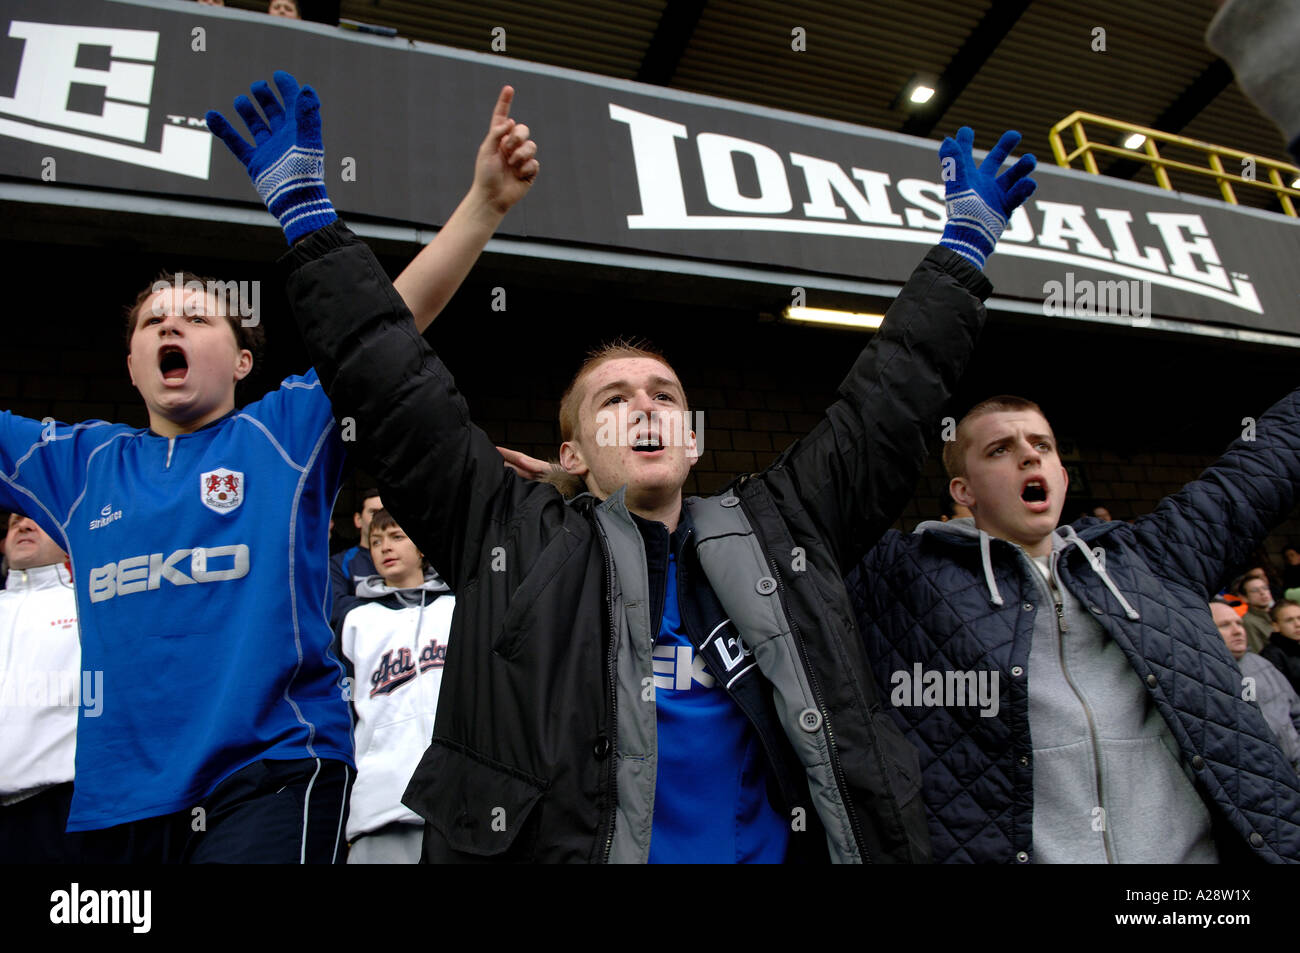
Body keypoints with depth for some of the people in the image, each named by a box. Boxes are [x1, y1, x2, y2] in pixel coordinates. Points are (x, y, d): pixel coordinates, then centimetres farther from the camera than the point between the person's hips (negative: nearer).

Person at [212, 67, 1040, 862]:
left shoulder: (776, 533, 6)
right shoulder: (516, 541, -1)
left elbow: (885, 405, 10)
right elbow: (396, 392, -2)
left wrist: (964, 247, 16)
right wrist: (311, 221, -1)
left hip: (776, 844, 3)